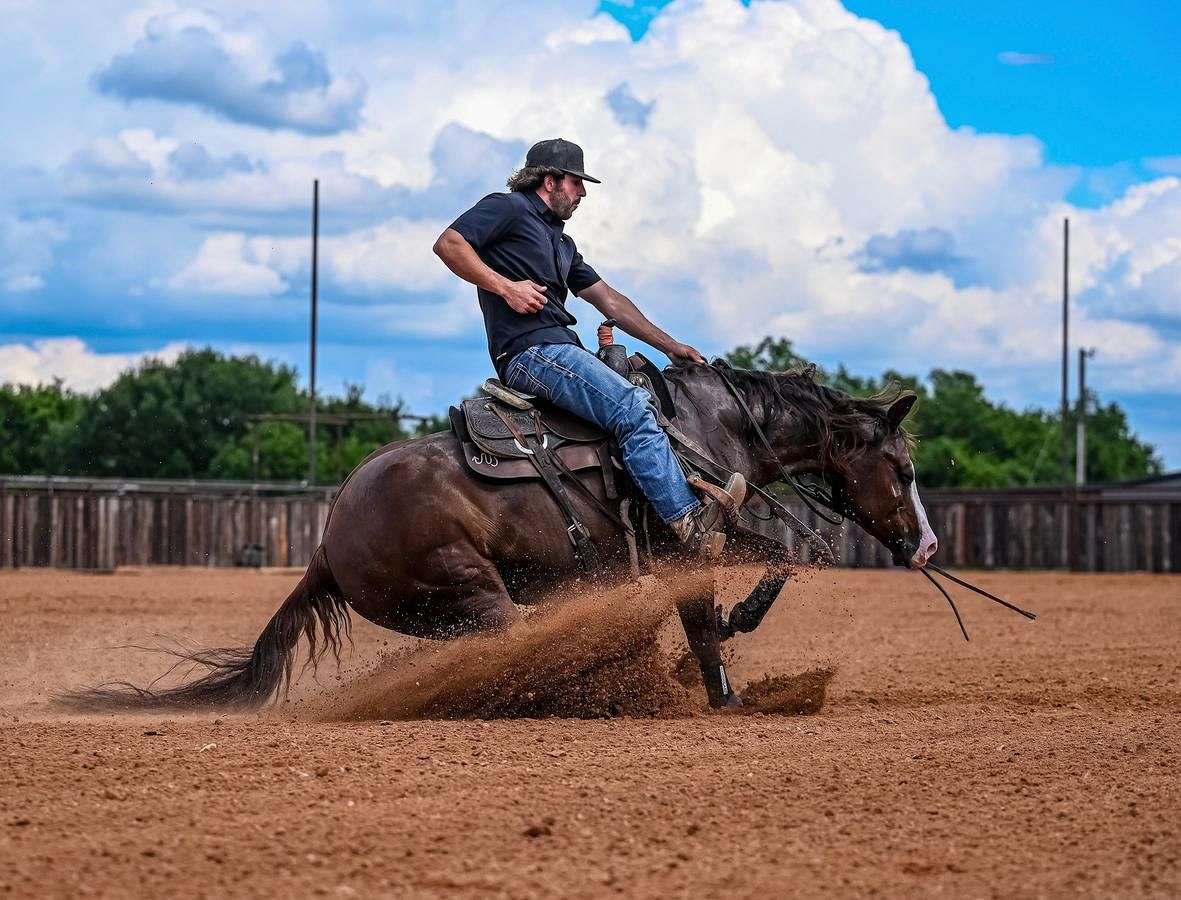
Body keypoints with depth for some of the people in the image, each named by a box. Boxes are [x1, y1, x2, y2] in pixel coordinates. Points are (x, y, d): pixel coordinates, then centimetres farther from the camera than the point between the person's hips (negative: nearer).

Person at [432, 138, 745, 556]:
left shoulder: (561, 243, 30)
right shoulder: (508, 208, 4)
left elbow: (610, 300, 29)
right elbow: (448, 244, -9)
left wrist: (669, 345, 23)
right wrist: (506, 287, -15)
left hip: (562, 348, 10)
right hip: (529, 350, -10)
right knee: (633, 408, -23)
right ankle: (689, 519, -31)